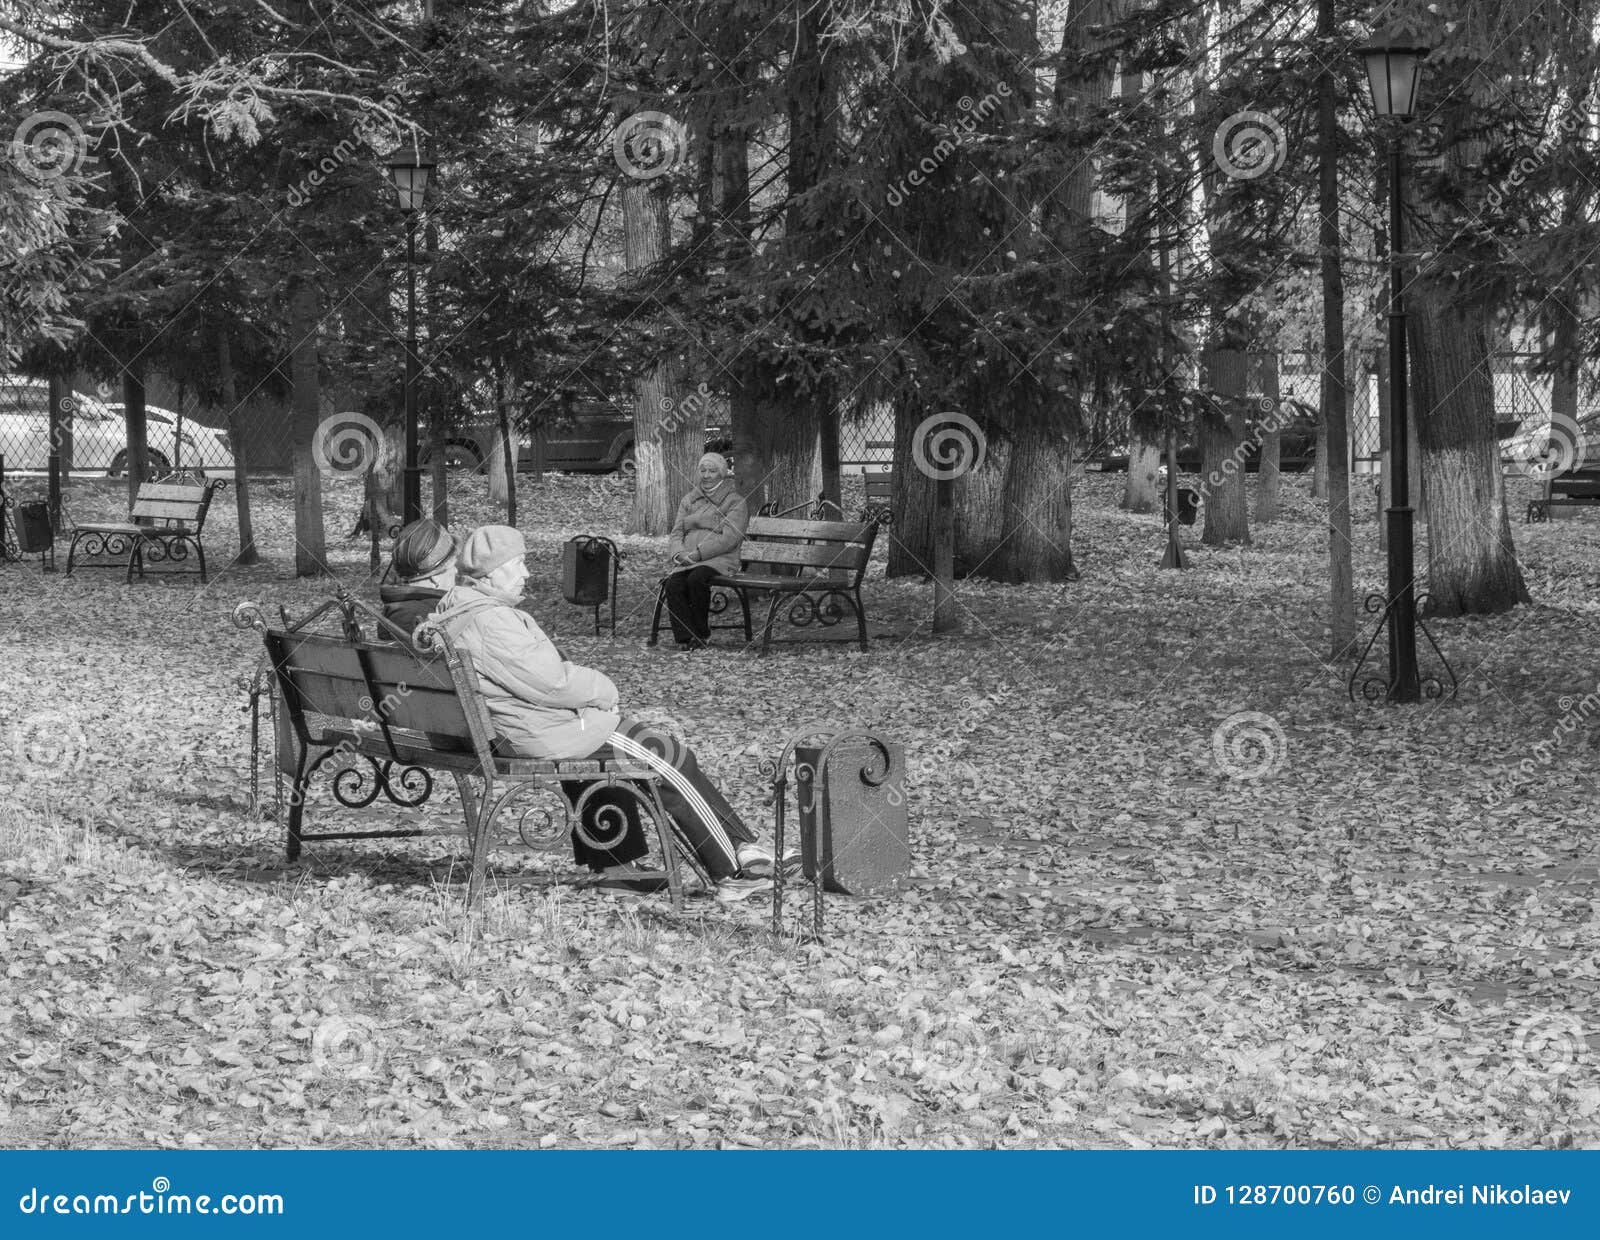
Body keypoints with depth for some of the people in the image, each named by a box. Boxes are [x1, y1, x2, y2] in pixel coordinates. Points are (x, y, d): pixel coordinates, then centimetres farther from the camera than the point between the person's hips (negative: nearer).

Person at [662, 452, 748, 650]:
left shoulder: (735, 502, 5)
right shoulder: (689, 500, 22)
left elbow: (729, 538, -8)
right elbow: (676, 532, 16)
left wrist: (698, 553, -17)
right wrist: (679, 553, -8)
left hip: (720, 559, -4)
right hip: (688, 560, 4)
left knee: (697, 578, -35)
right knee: (673, 585, -28)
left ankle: (702, 634, -19)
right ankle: (686, 637, -27)